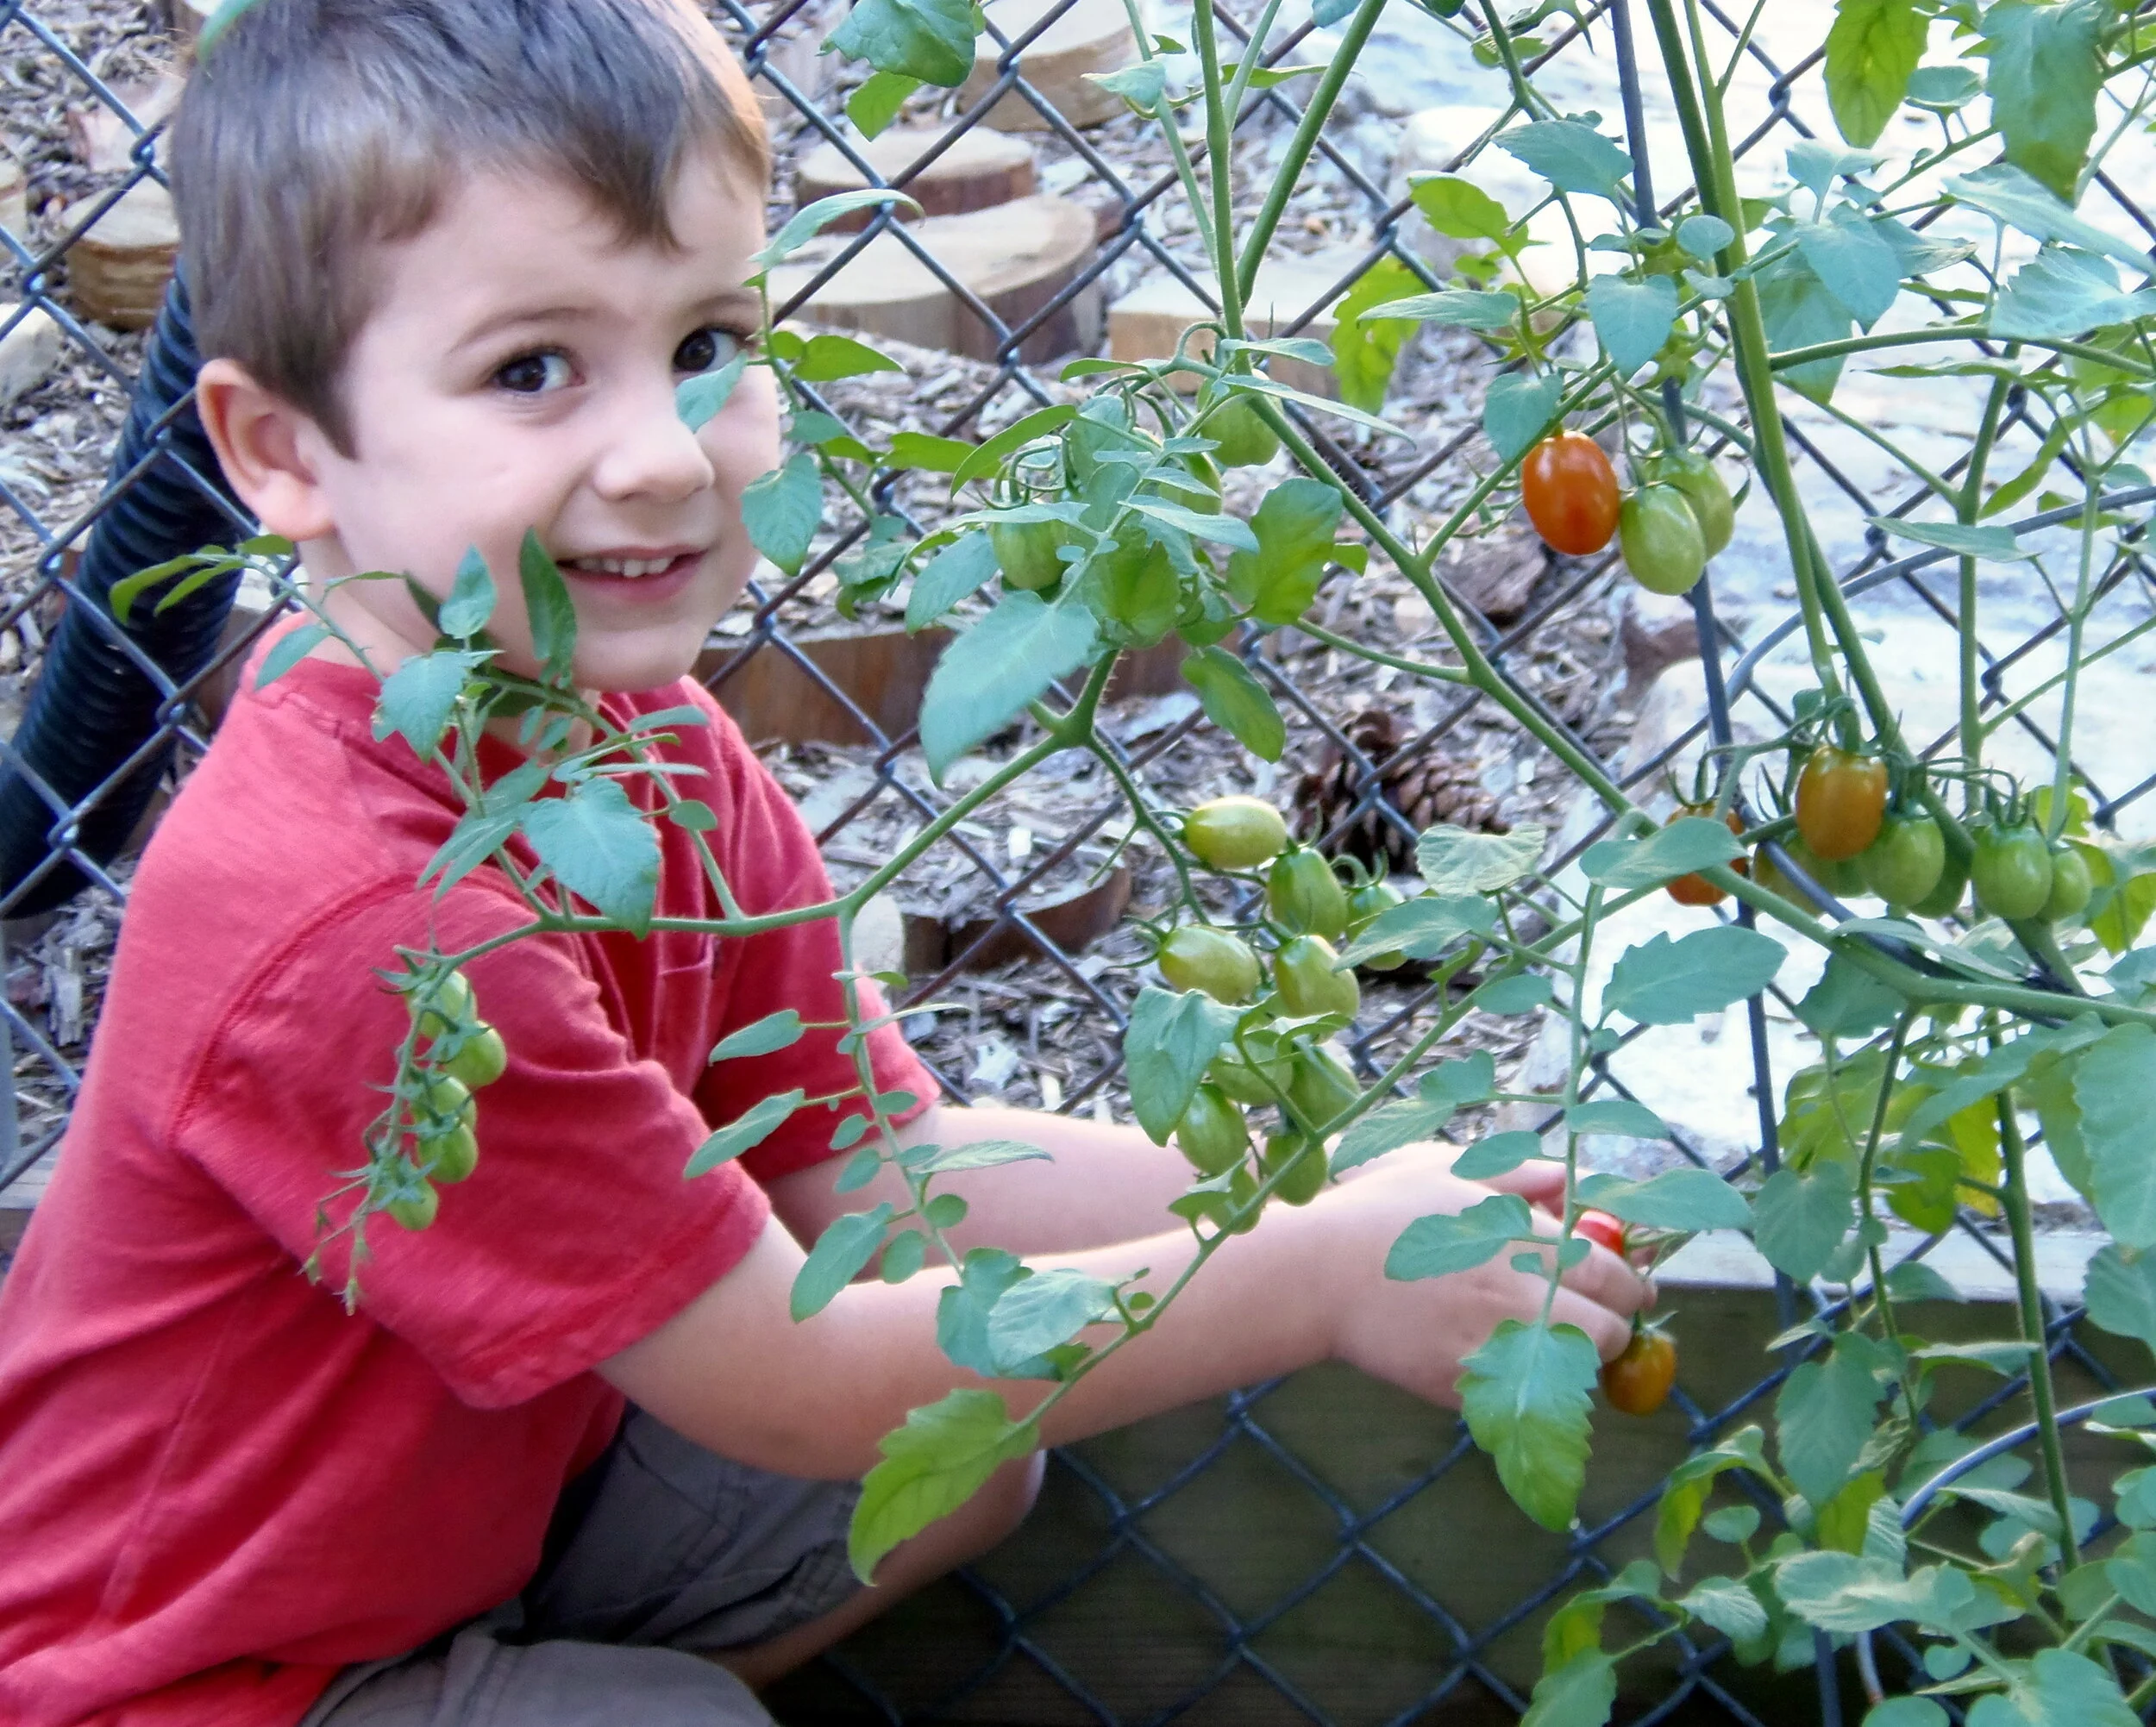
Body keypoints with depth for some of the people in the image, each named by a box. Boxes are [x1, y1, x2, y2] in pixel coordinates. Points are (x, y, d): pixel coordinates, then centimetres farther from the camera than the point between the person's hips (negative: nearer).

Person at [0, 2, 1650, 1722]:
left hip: (489, 1489, 8)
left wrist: (1325, 1202, -16)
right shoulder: (353, 930, -35)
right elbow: (787, 1380, -28)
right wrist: (1315, 1283, -25)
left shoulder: (664, 752, -8)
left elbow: (876, 1162, -4)